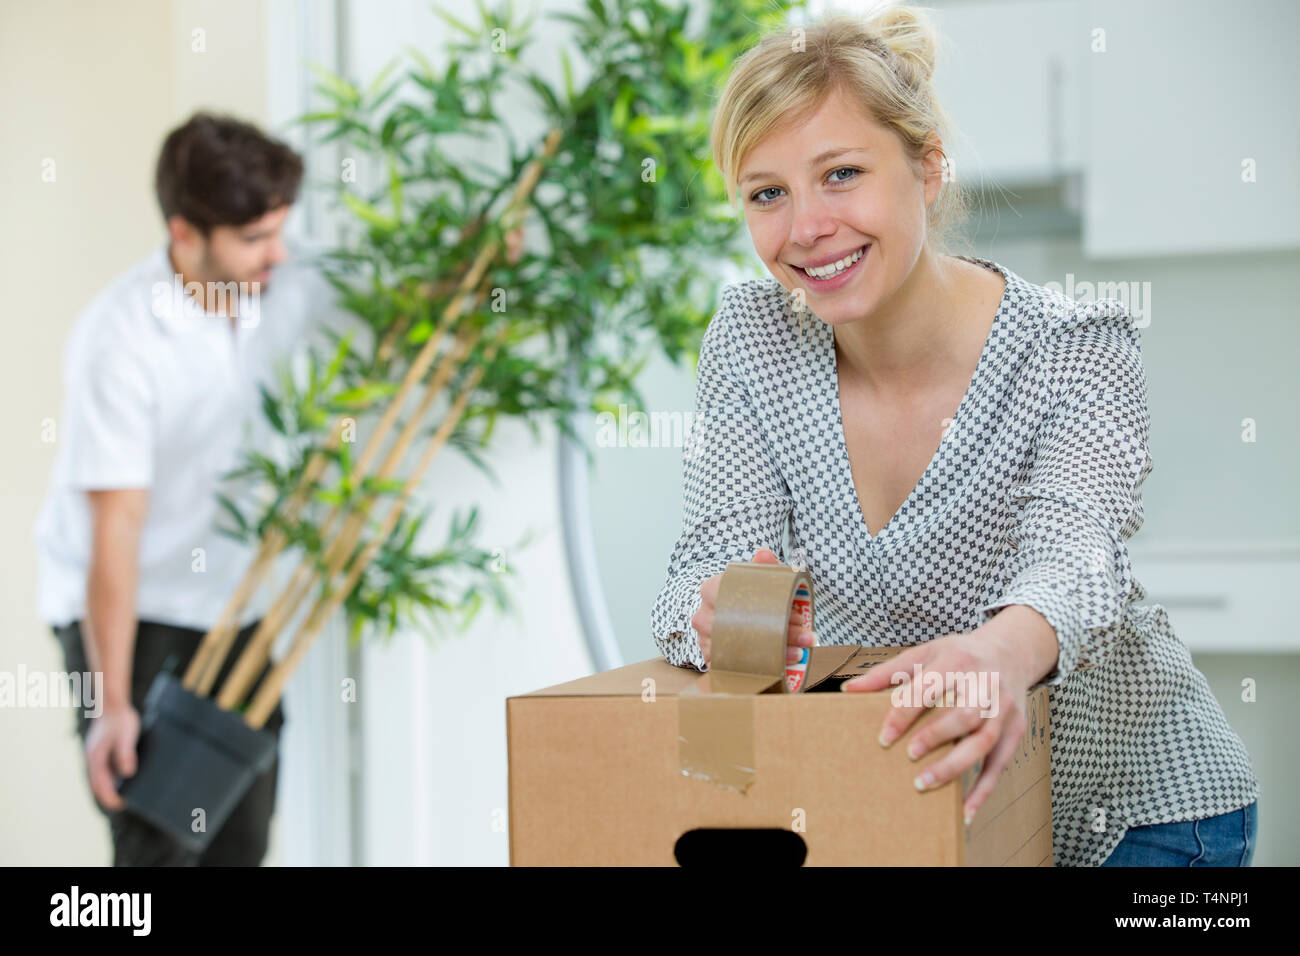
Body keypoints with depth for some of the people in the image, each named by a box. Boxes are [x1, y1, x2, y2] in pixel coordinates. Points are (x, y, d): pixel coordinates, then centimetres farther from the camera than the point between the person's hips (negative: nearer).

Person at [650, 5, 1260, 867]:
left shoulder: (1079, 354, -18)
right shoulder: (751, 341, -8)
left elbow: (1074, 560, -36)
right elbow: (714, 562, -15)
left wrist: (1004, 651, -60)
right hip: (897, 798, 4)